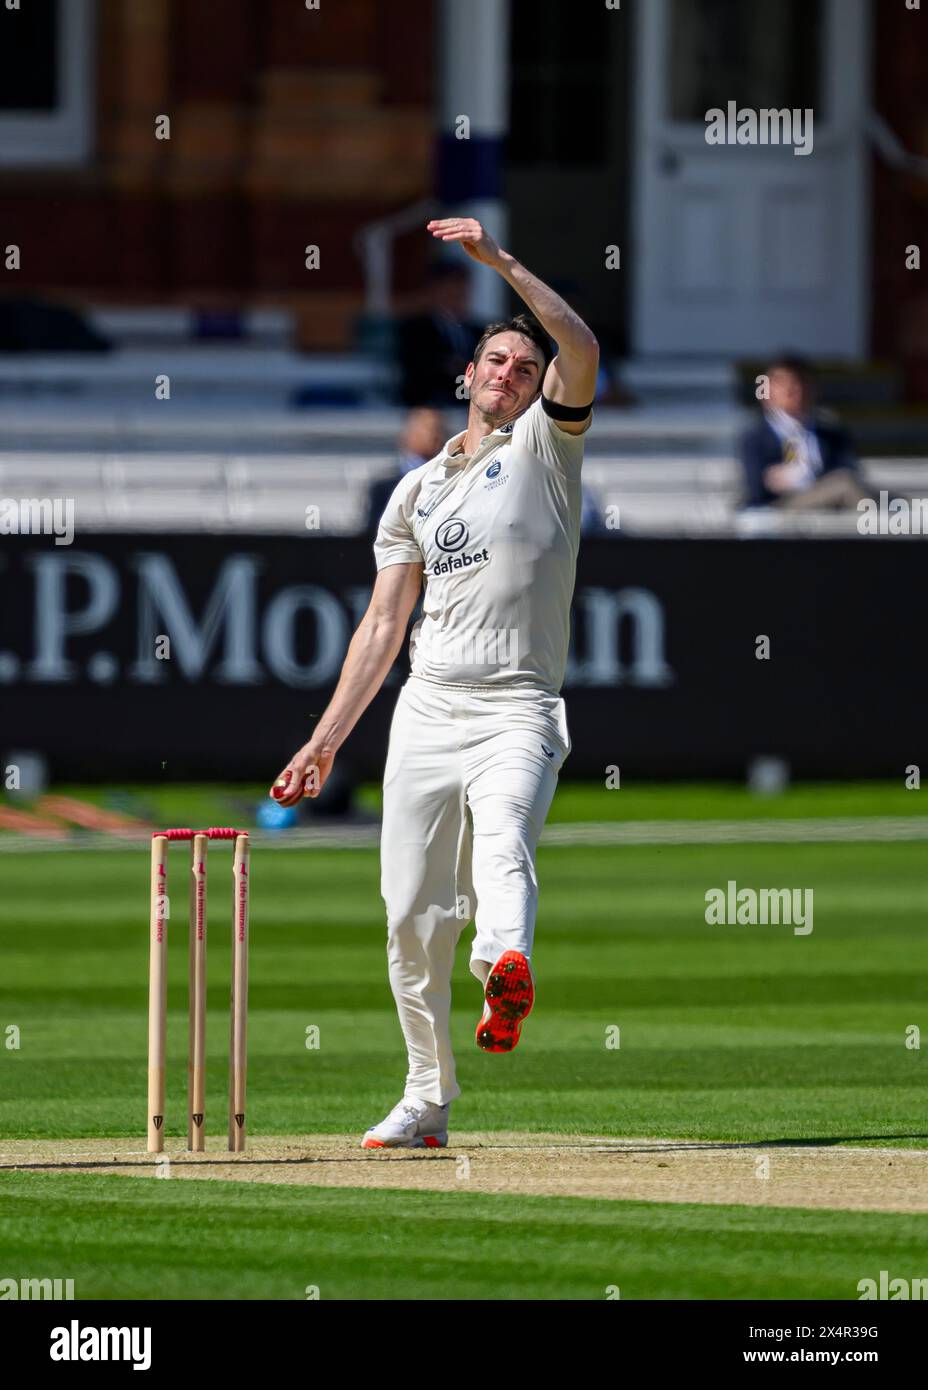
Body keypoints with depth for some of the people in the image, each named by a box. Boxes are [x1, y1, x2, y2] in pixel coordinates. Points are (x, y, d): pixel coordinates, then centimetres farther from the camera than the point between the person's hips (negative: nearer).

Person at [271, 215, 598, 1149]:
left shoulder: (544, 448, 6)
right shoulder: (416, 492, 19)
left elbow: (581, 351, -14)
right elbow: (382, 627, 18)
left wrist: (502, 262, -18)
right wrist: (326, 742, 12)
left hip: (517, 711, -5)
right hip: (426, 713, 5)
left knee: (502, 844, -32)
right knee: (412, 912, 3)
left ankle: (507, 969, -61)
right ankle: (428, 1099, 13)